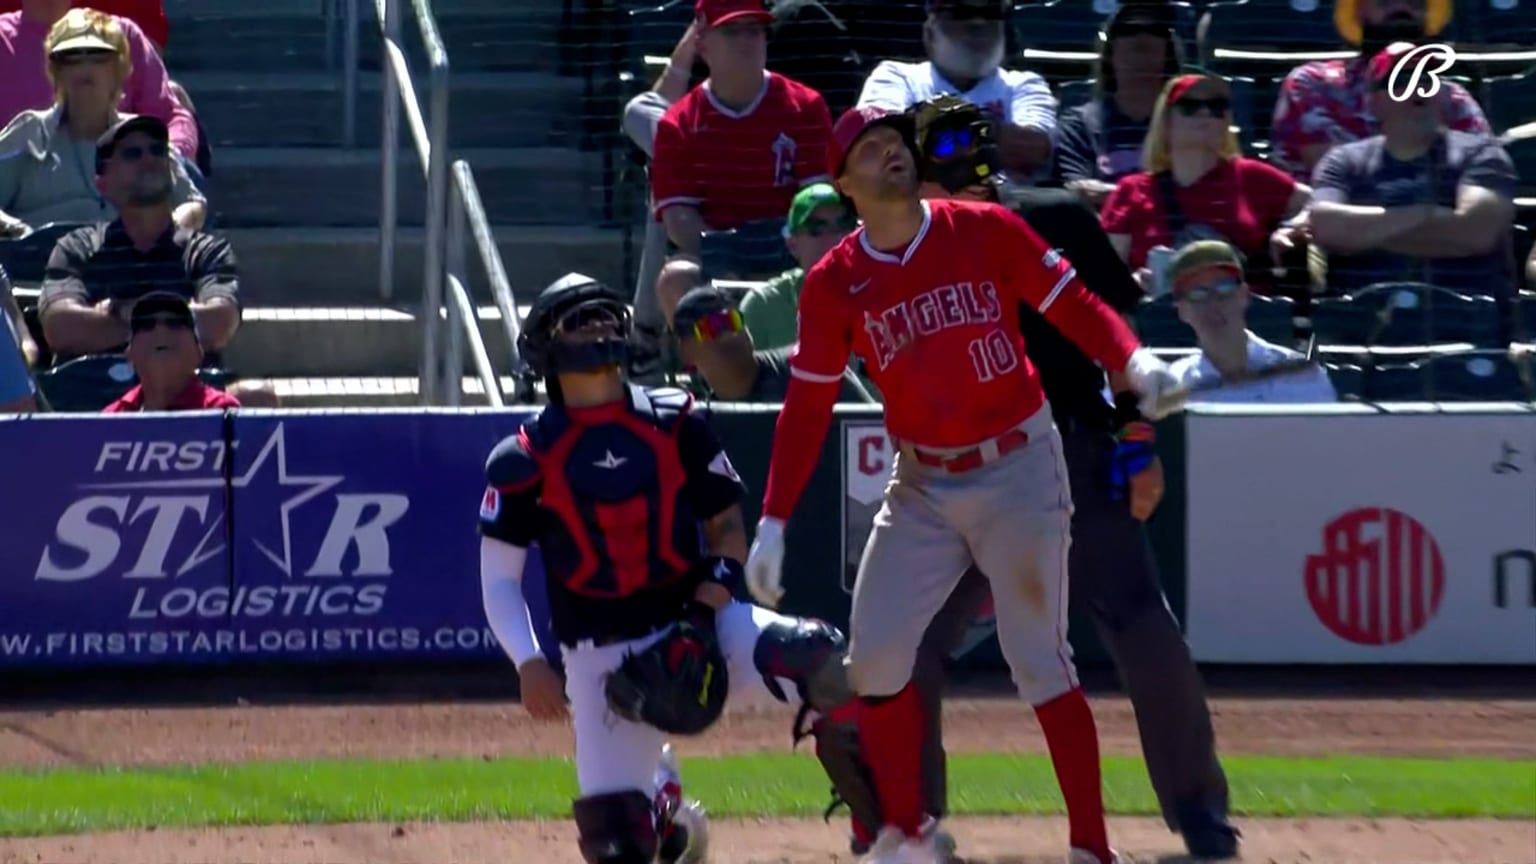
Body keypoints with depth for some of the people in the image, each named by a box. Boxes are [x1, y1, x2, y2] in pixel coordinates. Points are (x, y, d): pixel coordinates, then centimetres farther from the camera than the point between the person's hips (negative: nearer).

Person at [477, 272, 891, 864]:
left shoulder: (676, 426, 4)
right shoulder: (526, 460, -2)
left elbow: (729, 529, 9)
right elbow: (499, 579, 1)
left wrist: (707, 608, -10)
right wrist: (529, 663, -16)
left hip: (698, 622, 1)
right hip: (604, 656, -1)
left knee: (821, 662, -30)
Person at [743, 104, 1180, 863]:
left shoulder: (985, 231, -5)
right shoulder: (835, 283, -1)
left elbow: (1073, 307, -4)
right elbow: (806, 409, -1)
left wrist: (1133, 361, -24)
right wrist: (772, 525, -8)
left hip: (1018, 469, -3)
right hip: (921, 487, 3)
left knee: (1040, 661, -5)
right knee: (874, 654, -3)